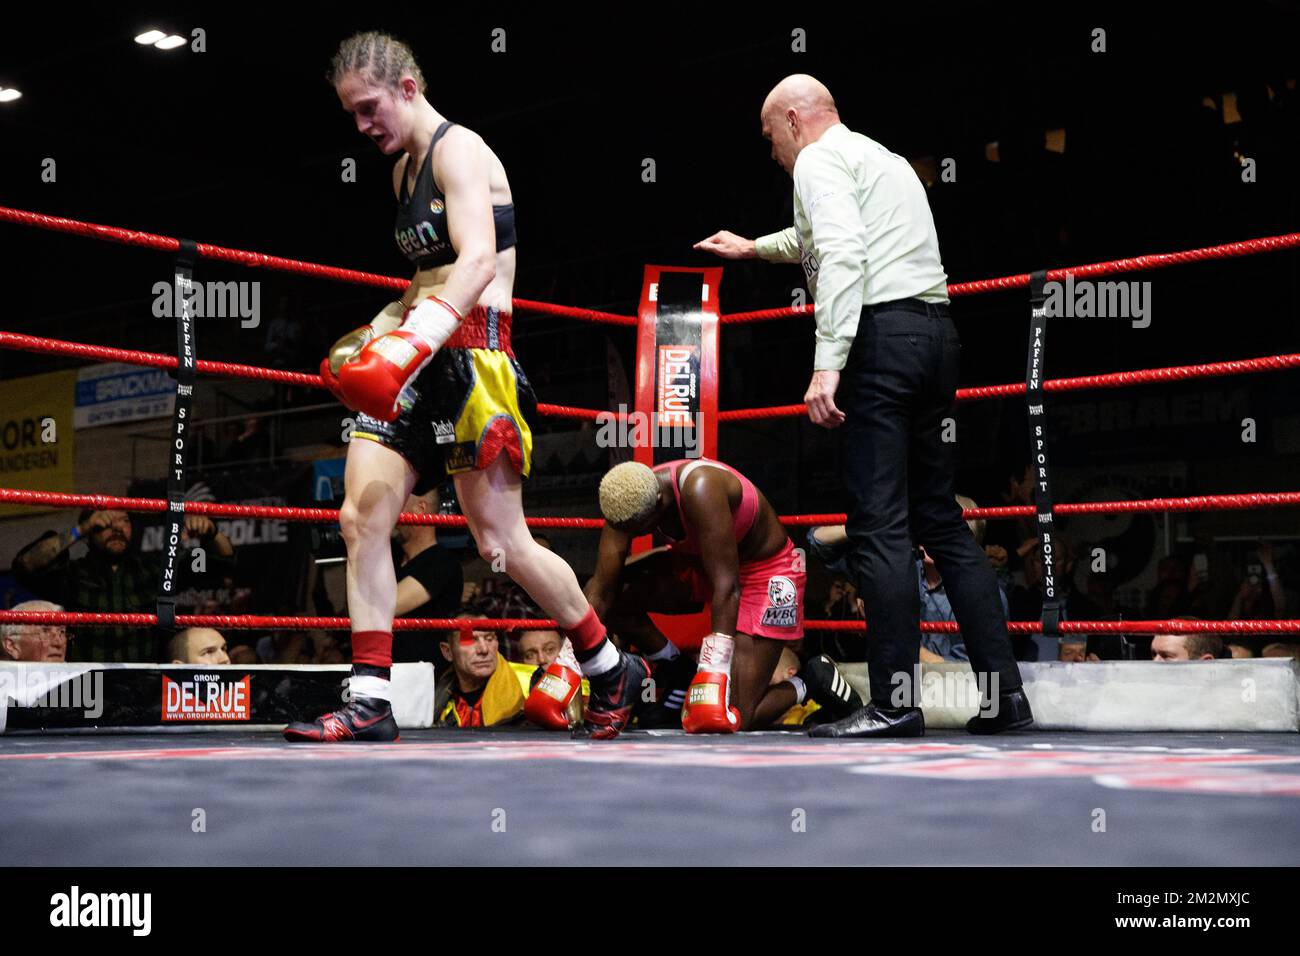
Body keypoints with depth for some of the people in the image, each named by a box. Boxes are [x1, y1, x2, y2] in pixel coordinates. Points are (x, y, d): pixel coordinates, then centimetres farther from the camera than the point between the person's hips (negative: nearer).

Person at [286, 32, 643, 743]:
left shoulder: (459, 151, -8)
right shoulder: (405, 169, 20)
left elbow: (478, 261, -24)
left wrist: (415, 338, -37)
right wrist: (381, 330, 17)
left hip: (470, 359, -9)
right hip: (420, 366, 9)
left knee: (502, 542, -3)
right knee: (361, 516, -4)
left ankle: (613, 673, 16)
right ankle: (368, 703, -1)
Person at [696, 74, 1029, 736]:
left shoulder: (818, 160, 1)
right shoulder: (884, 159, 29)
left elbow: (842, 255, -16)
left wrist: (827, 364, -23)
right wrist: (755, 247, 63)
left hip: (882, 333, -9)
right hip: (935, 331, 9)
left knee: (879, 525, -8)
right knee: (940, 518, 9)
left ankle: (894, 703, -9)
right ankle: (1004, 694, 7)